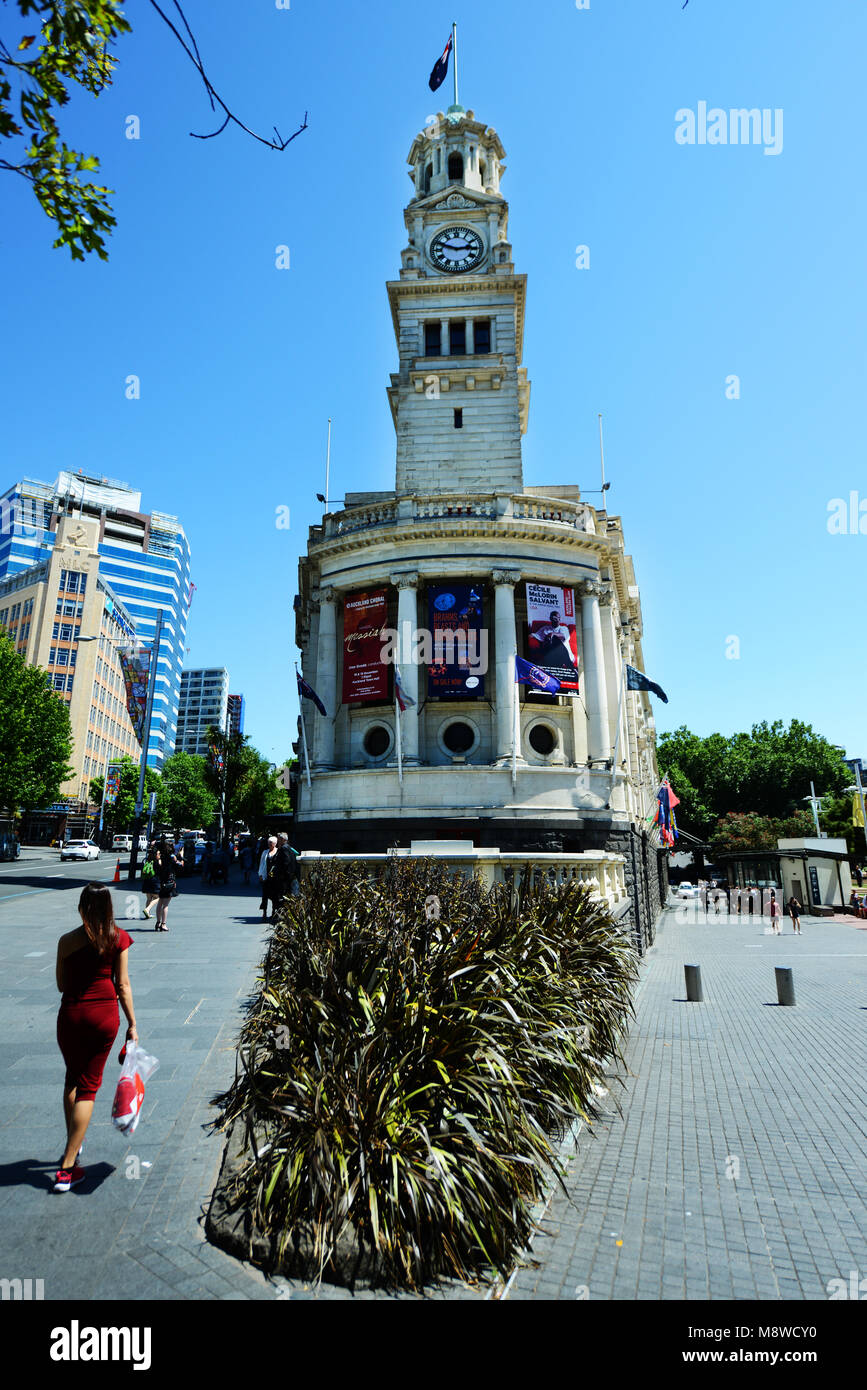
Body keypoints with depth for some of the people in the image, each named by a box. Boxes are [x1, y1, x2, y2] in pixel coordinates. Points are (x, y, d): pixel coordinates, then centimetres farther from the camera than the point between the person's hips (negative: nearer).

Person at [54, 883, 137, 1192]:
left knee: (72, 1079, 24)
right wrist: (132, 1023, 1)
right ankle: (67, 1167, 9)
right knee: (88, 1086, 9)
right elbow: (122, 984, -6)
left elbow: (61, 985, 3)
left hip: (71, 1014, 1)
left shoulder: (67, 941, -6)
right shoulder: (118, 938, -8)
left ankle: (72, 1145, 34)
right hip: (105, 1016, -1)